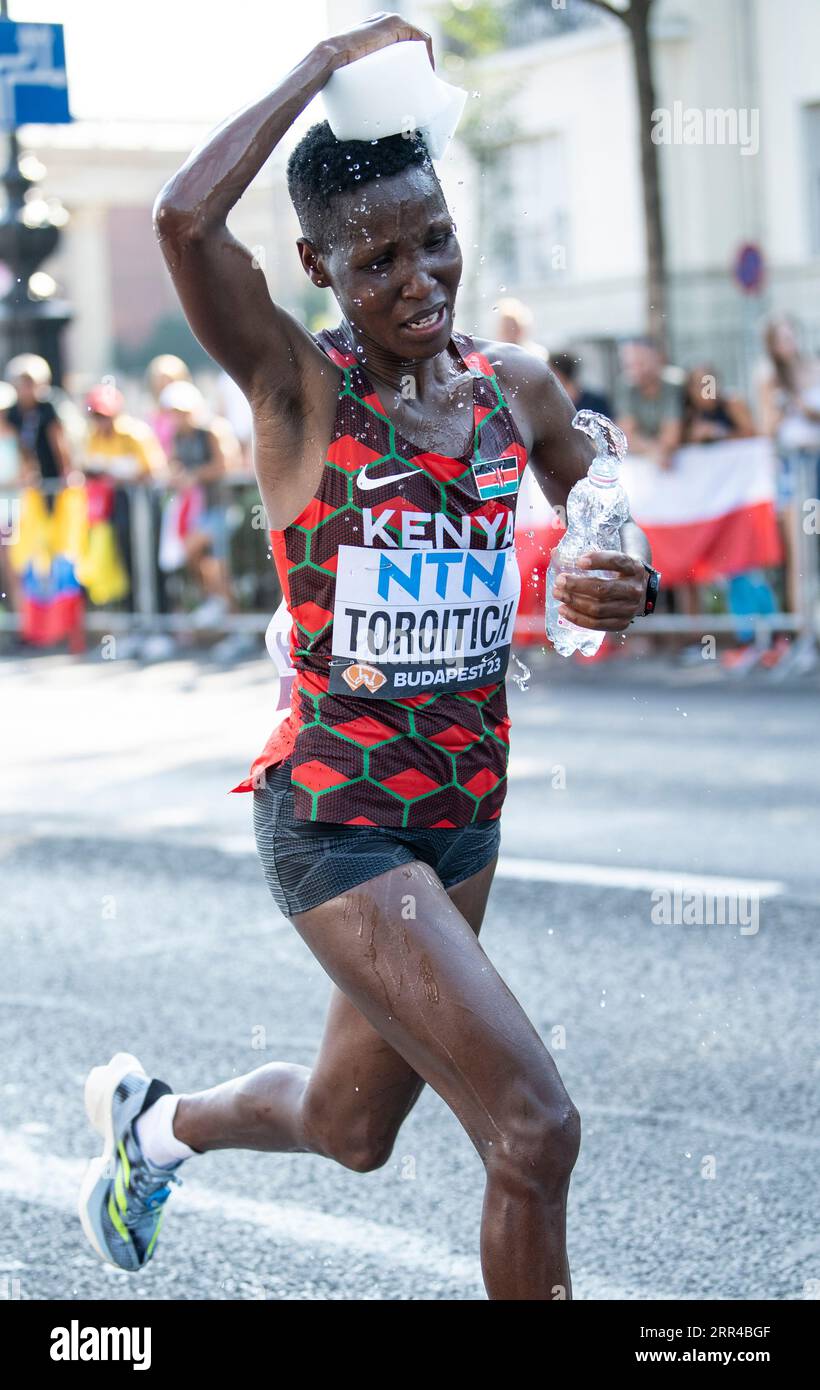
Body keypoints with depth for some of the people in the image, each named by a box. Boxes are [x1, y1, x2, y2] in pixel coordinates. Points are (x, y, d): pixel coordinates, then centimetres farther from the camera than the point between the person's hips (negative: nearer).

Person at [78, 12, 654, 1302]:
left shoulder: (515, 386, 2)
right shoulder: (298, 384, -13)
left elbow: (607, 524, 19)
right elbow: (185, 218, -31)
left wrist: (620, 586, -5)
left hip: (465, 810, 7)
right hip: (335, 818, -7)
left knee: (351, 1125, 24)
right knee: (535, 1128, -15)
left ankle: (154, 1119, 54)